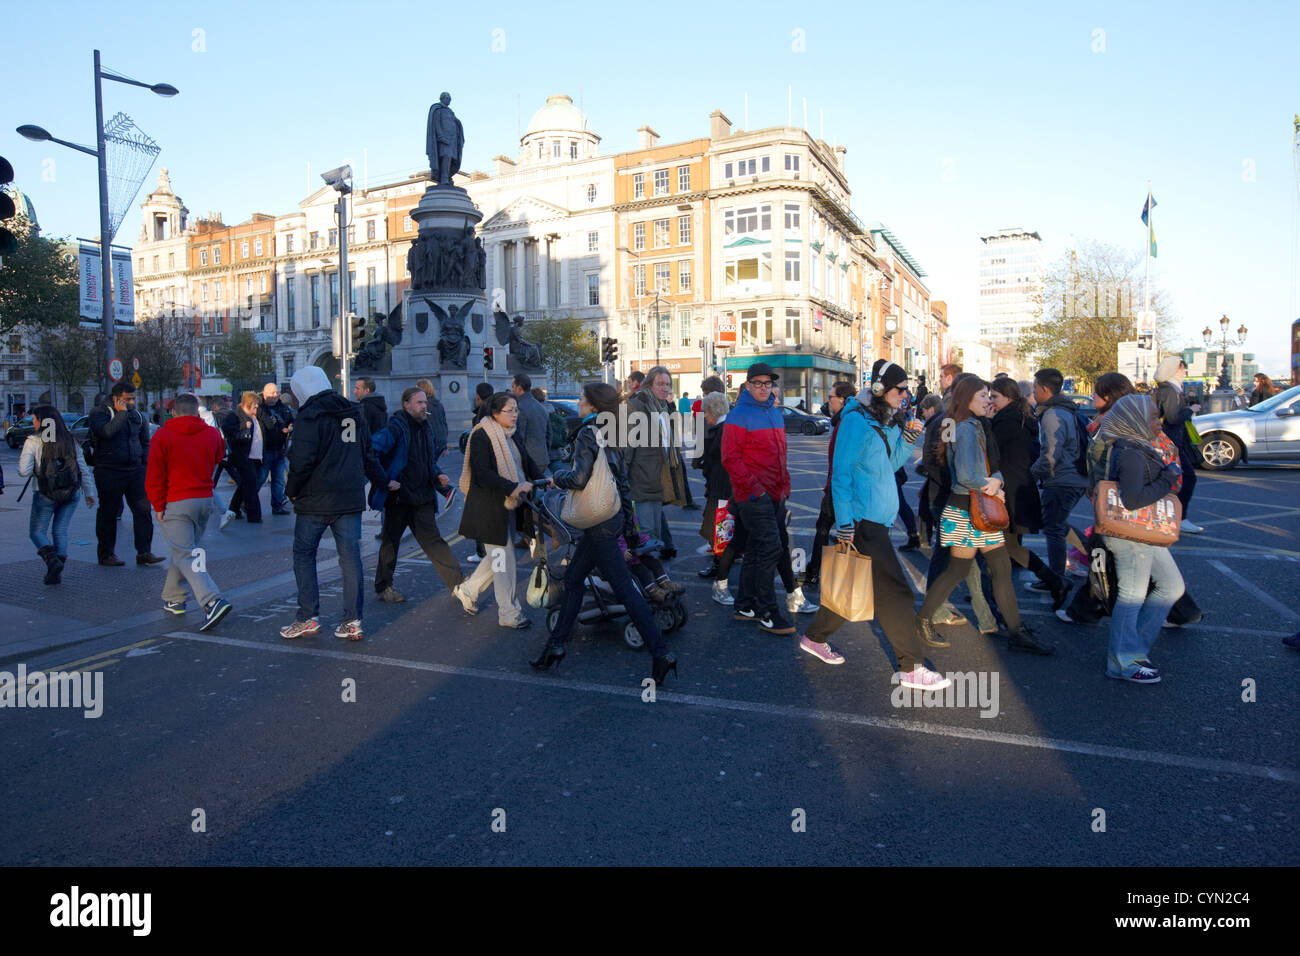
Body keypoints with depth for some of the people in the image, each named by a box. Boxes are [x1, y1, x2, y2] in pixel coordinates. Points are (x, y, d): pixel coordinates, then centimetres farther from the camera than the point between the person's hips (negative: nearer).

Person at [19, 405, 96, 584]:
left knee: (36, 532, 10)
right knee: (61, 530, 13)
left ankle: (52, 560, -14)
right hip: (72, 493, 4)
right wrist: (89, 493, 15)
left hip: (46, 494, -4)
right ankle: (57, 572, 10)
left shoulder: (33, 442, -6)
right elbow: (83, 470, 7)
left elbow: (24, 471, -9)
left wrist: (23, 455, 11)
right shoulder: (69, 440, 6)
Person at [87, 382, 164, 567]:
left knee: (143, 509, -2)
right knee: (108, 512, 4)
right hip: (109, 472, -4)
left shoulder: (137, 415, 12)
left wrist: (144, 462, 13)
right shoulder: (99, 412, -4)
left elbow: (145, 441, 23)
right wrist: (122, 413, -17)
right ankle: (106, 554, 14)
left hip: (135, 470, 5)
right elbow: (106, 432, -24)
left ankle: (144, 552, 3)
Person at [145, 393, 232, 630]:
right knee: (185, 550, 21)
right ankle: (173, 598, 30)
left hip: (176, 504, -5)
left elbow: (154, 477, -8)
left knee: (186, 556, -8)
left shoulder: (163, 436, -7)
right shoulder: (212, 434, 4)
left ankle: (212, 601, -24)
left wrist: (158, 506, -2)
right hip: (205, 500, 5)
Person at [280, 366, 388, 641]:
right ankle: (353, 622, 7)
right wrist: (385, 482, 30)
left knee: (303, 554, 9)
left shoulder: (310, 415, -9)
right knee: (351, 557, 6)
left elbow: (302, 460, -17)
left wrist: (292, 490, -3)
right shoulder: (354, 412, 13)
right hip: (350, 500, 6)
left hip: (315, 501, -5)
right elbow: (368, 457, 19)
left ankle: (308, 618, 9)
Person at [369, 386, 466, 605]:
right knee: (391, 541, 9)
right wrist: (385, 480, -21)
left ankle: (459, 583, 1)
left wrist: (437, 476, 9)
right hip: (398, 496, -6)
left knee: (433, 540, 5)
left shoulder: (427, 427, 11)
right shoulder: (396, 428, -14)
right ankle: (383, 587, 24)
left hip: (423, 497, 6)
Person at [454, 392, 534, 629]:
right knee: (503, 557, -2)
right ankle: (509, 614, 9)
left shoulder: (509, 435, 13)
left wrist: (529, 484, 3)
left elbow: (517, 467, 20)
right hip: (489, 507, -9)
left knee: (499, 555, 16)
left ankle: (466, 590, 35)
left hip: (506, 505, 9)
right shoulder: (481, 436, -14)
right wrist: (514, 487, -26)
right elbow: (483, 474, -21)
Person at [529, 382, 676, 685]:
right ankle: (556, 646, 26)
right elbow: (623, 480, 15)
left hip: (599, 523, -9)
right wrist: (628, 521, 20)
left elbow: (579, 479, -26)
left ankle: (661, 654, -4)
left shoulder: (588, 434, -15)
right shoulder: (609, 436, 11)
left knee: (624, 587, -6)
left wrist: (556, 477, -5)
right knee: (573, 578, 17)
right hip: (612, 517, 9)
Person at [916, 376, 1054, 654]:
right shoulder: (966, 428, -16)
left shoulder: (975, 427, 14)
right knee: (958, 571, -2)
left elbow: (991, 468, 13)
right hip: (965, 510, -10)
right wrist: (990, 488, -10)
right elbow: (966, 476, -27)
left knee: (1002, 569, 12)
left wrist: (996, 480, -9)